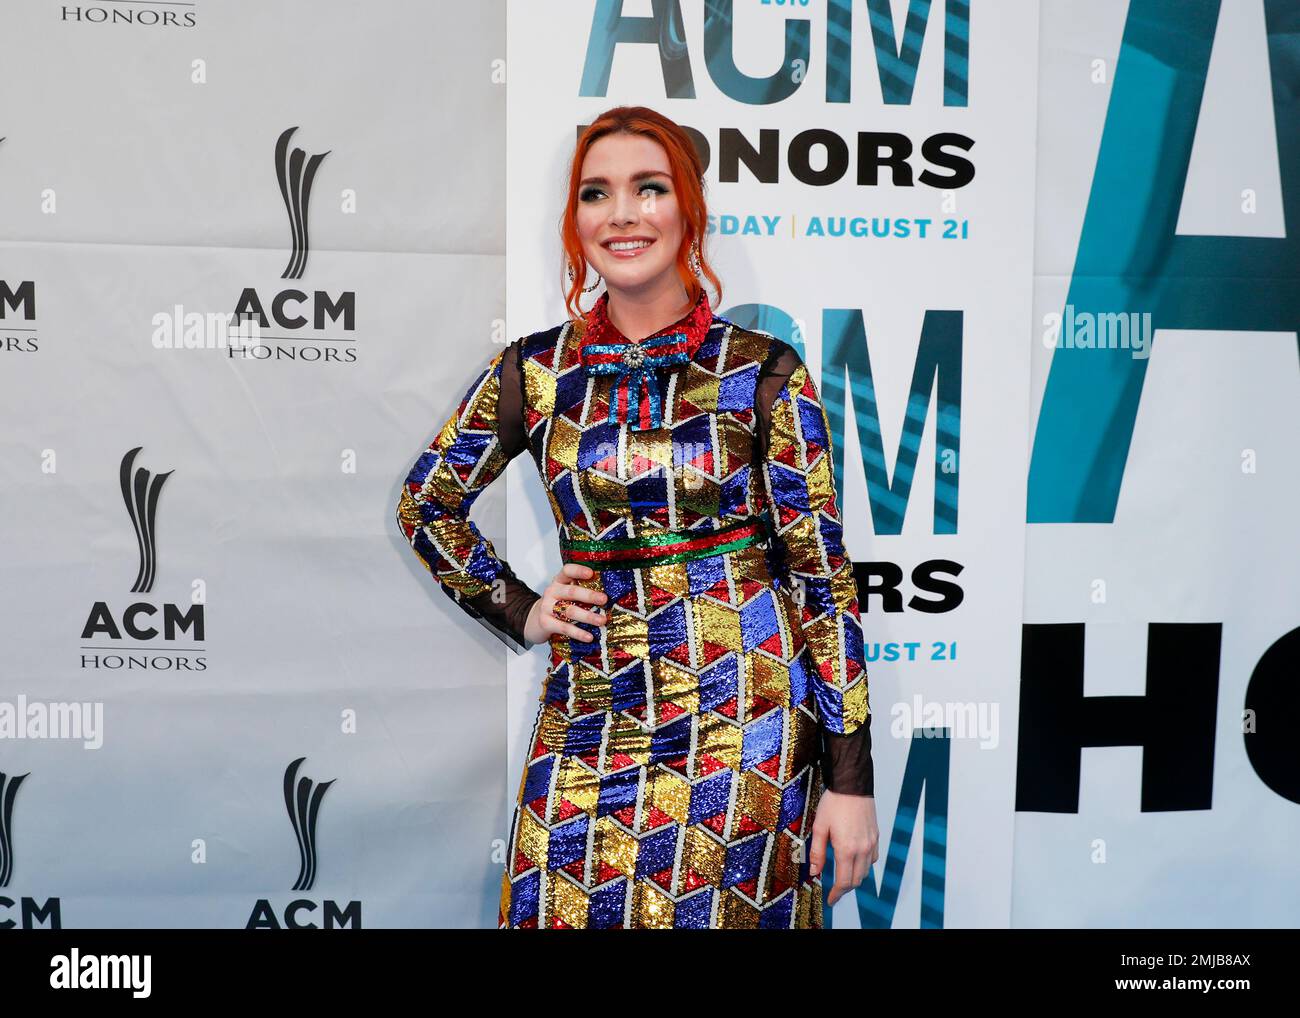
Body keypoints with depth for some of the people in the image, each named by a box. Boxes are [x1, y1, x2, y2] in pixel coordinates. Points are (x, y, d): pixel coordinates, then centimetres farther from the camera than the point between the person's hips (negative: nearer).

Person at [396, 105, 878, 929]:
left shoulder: (763, 369, -6)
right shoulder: (535, 371, 1)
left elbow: (821, 567, -5)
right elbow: (427, 504, 15)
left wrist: (852, 774, -6)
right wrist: (518, 612, 5)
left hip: (742, 715, -2)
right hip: (592, 718, 2)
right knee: (559, 912, 8)